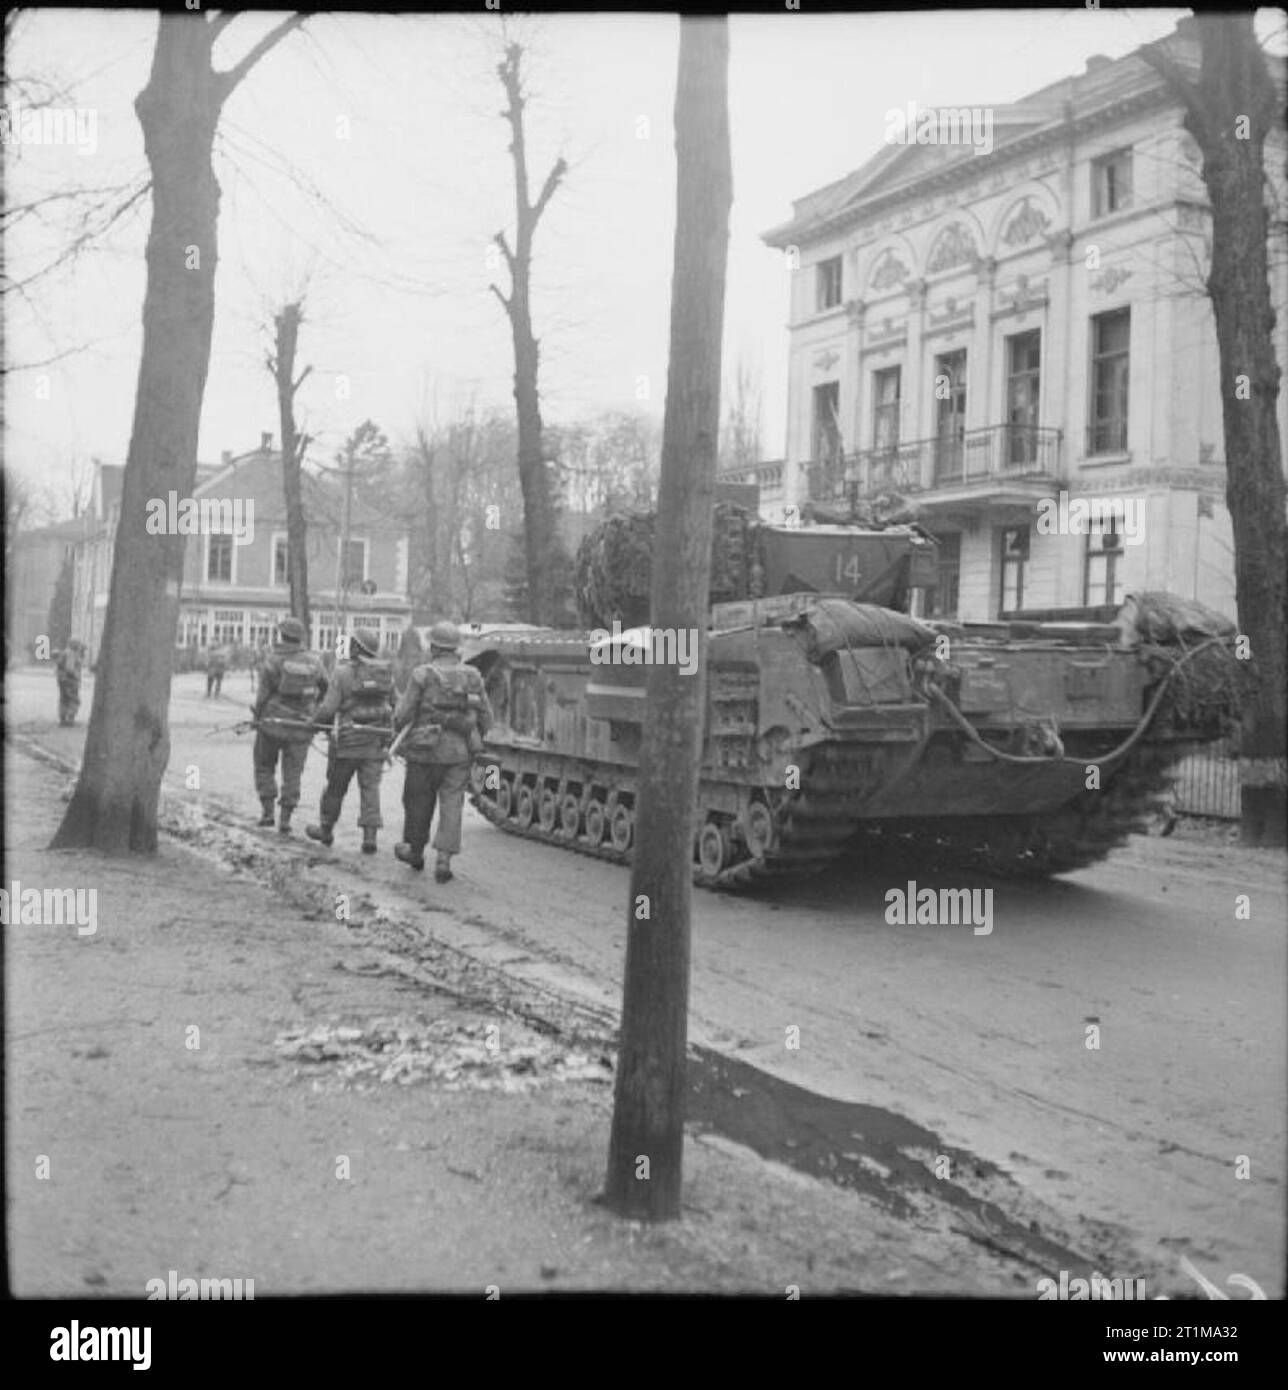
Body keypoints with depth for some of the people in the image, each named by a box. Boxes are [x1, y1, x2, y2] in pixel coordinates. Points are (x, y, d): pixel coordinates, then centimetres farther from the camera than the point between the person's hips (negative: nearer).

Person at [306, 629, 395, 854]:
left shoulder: (343, 672, -11)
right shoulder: (387, 673, 3)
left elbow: (329, 707, -12)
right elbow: (394, 706, 7)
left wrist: (315, 723, 5)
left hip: (348, 741, -3)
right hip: (377, 742, 3)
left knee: (335, 786, 12)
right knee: (370, 788, 5)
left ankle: (325, 829, 26)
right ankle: (370, 835, -3)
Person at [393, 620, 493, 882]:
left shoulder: (423, 675, -8)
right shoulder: (472, 677, 3)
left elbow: (402, 715, -8)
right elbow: (486, 718, 7)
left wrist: (401, 733, 13)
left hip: (426, 751, -2)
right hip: (459, 752, 2)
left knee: (418, 802, 14)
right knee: (451, 805, 5)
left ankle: (414, 851, 31)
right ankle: (444, 859, -3)